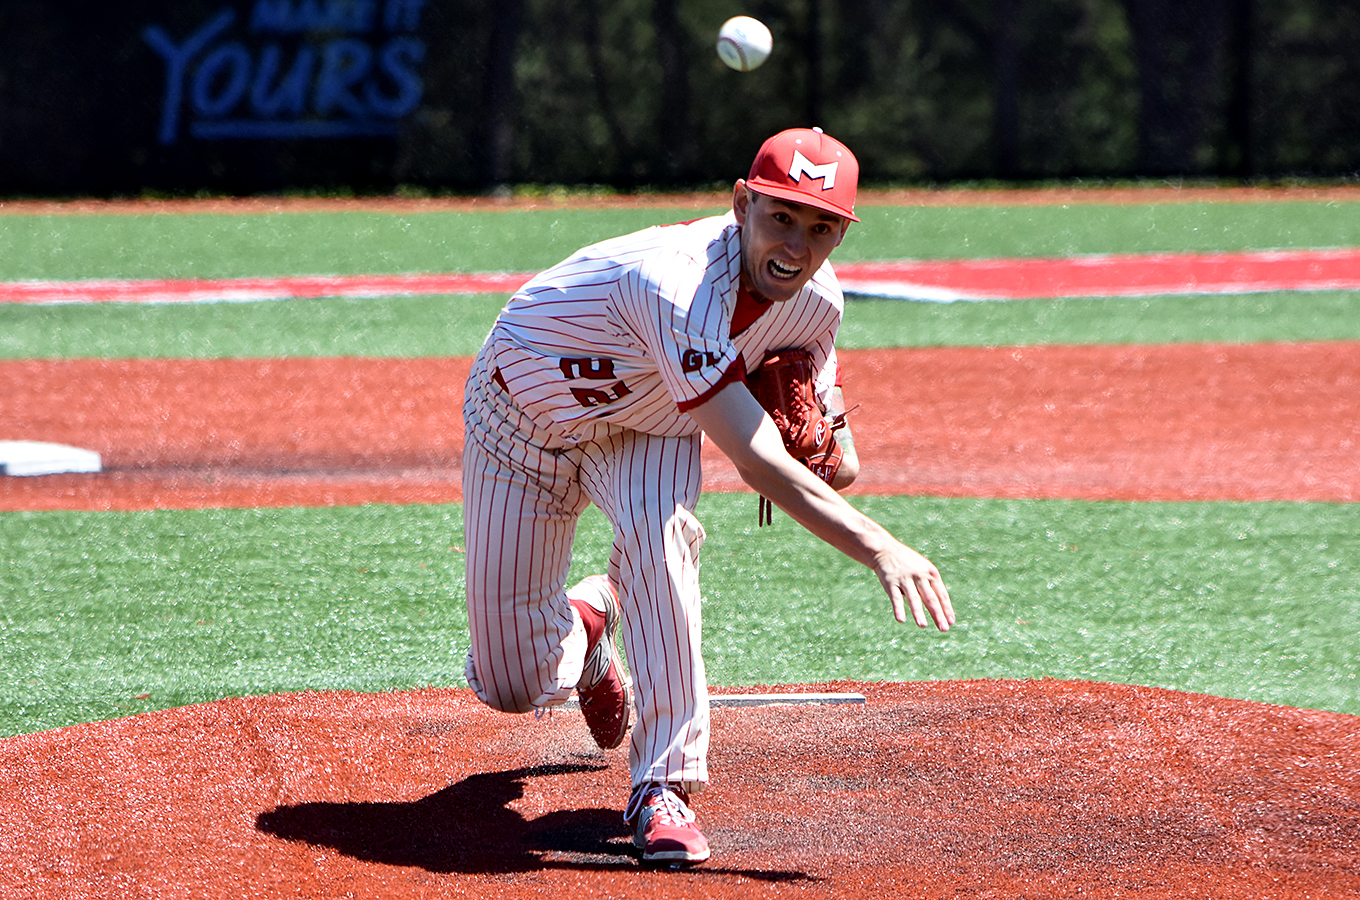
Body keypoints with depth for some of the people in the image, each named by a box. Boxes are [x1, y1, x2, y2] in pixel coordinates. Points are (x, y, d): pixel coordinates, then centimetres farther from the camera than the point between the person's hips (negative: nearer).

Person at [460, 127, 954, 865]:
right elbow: (754, 462, -50)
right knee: (511, 686, -3)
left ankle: (663, 786, -23)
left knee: (657, 525, -33)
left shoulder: (815, 299, -20)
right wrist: (879, 548, -57)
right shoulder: (674, 285, -43)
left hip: (647, 425, 4)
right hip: (527, 411, -4)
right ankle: (583, 622, 35)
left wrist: (829, 444, -23)